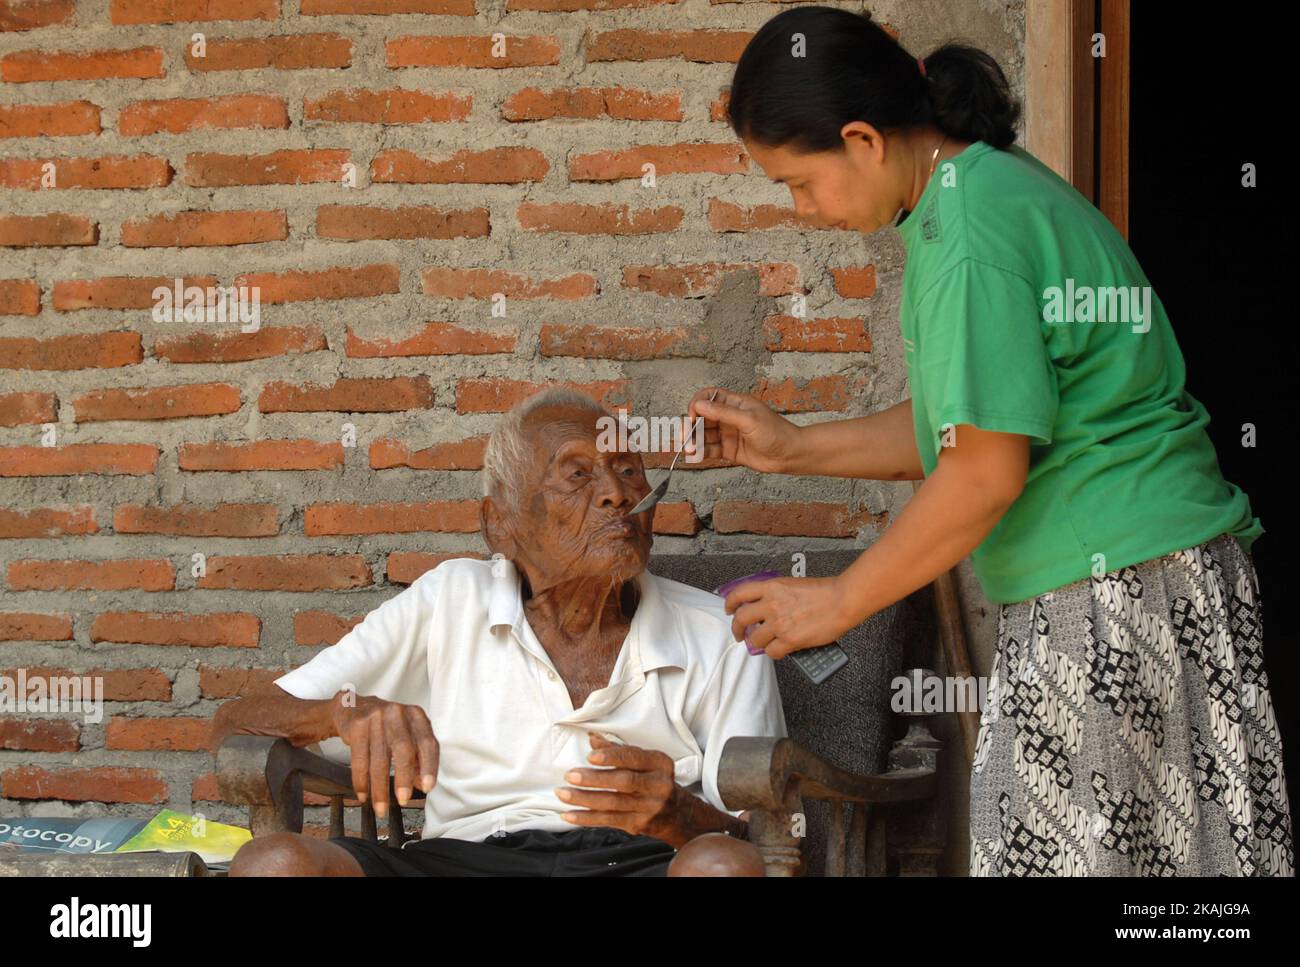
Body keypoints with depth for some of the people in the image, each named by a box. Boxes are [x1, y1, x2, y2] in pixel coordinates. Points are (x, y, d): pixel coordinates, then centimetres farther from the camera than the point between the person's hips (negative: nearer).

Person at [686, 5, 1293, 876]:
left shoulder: (968, 225, -16)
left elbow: (987, 470, -18)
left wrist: (837, 602, -8)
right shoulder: (1008, 185, 15)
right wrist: (791, 448, 19)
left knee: (1053, 848, -6)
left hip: (1109, 597, -10)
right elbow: (982, 417, 21)